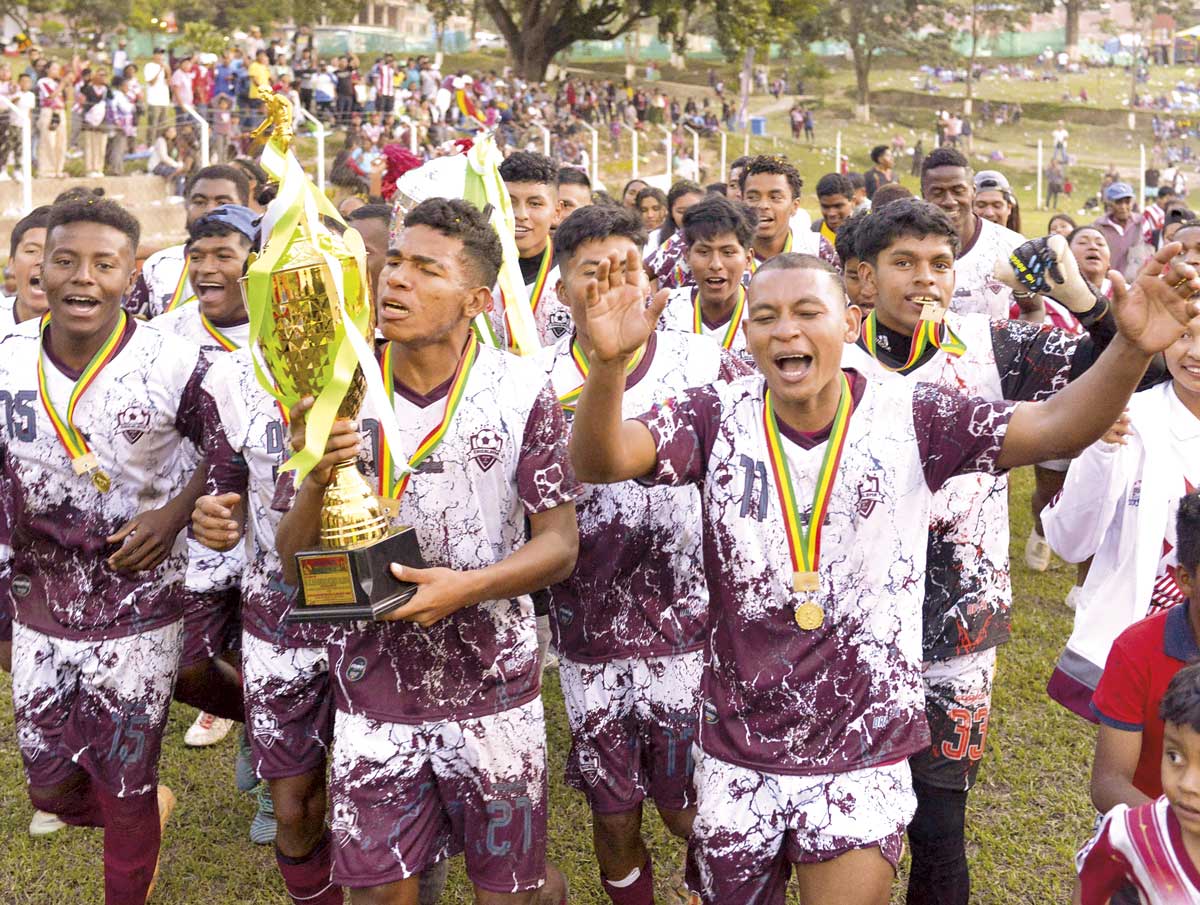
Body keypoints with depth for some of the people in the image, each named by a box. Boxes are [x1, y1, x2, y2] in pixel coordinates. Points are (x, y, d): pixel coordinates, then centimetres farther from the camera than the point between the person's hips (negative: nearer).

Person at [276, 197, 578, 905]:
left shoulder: (522, 391, -8)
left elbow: (560, 544, -5)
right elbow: (293, 564, -2)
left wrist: (468, 585, -23)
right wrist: (315, 480, -22)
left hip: (492, 688, -1)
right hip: (371, 690, 1)